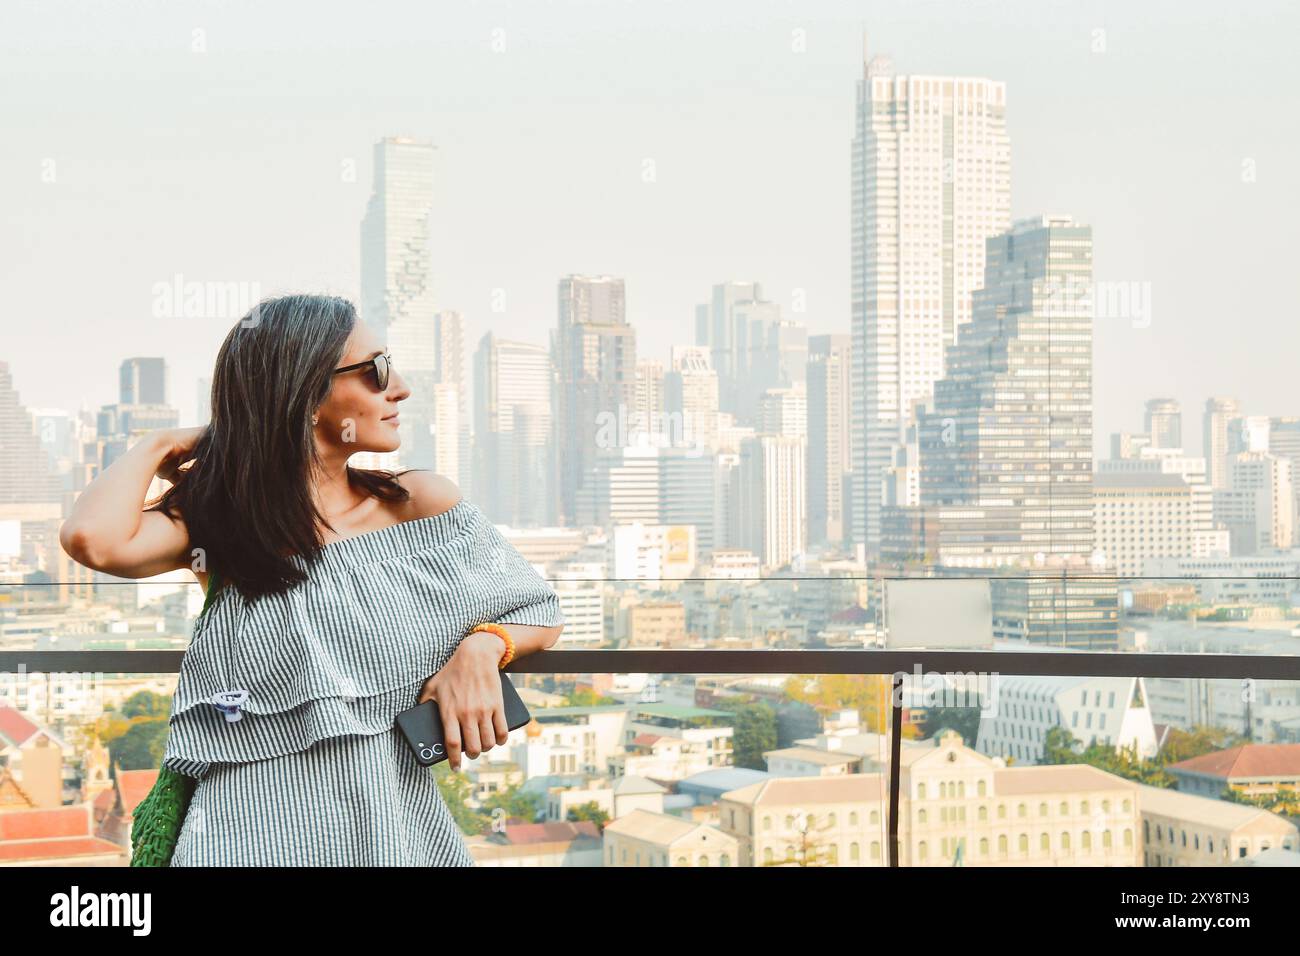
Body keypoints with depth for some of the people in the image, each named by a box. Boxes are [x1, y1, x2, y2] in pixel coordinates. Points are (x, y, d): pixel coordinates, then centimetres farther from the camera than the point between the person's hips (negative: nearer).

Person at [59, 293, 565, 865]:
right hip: (254, 837, -2)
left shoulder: (419, 506, 4)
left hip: (396, 828, 2)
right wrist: (157, 449, -1)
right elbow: (94, 539, -18)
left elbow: (541, 612, 13)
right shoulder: (214, 521, 1)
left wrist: (480, 647, -9)